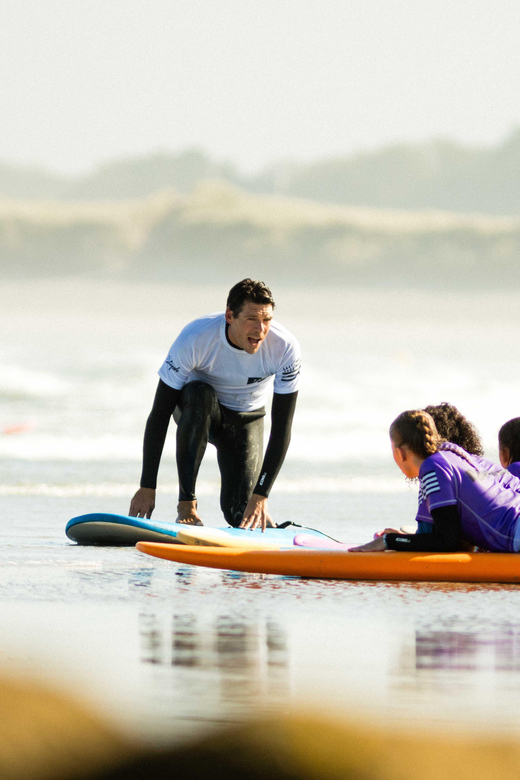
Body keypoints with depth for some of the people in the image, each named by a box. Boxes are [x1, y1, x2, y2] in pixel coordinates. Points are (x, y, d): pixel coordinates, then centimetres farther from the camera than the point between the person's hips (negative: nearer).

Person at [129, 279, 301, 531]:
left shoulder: (285, 347, -28)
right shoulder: (195, 339, -32)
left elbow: (282, 429, -24)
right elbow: (159, 414, -27)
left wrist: (260, 496, -30)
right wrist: (147, 488, -28)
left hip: (246, 420, 1)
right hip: (198, 413, -1)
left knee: (240, 516, -17)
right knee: (199, 394, -39)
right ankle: (186, 505, -29)